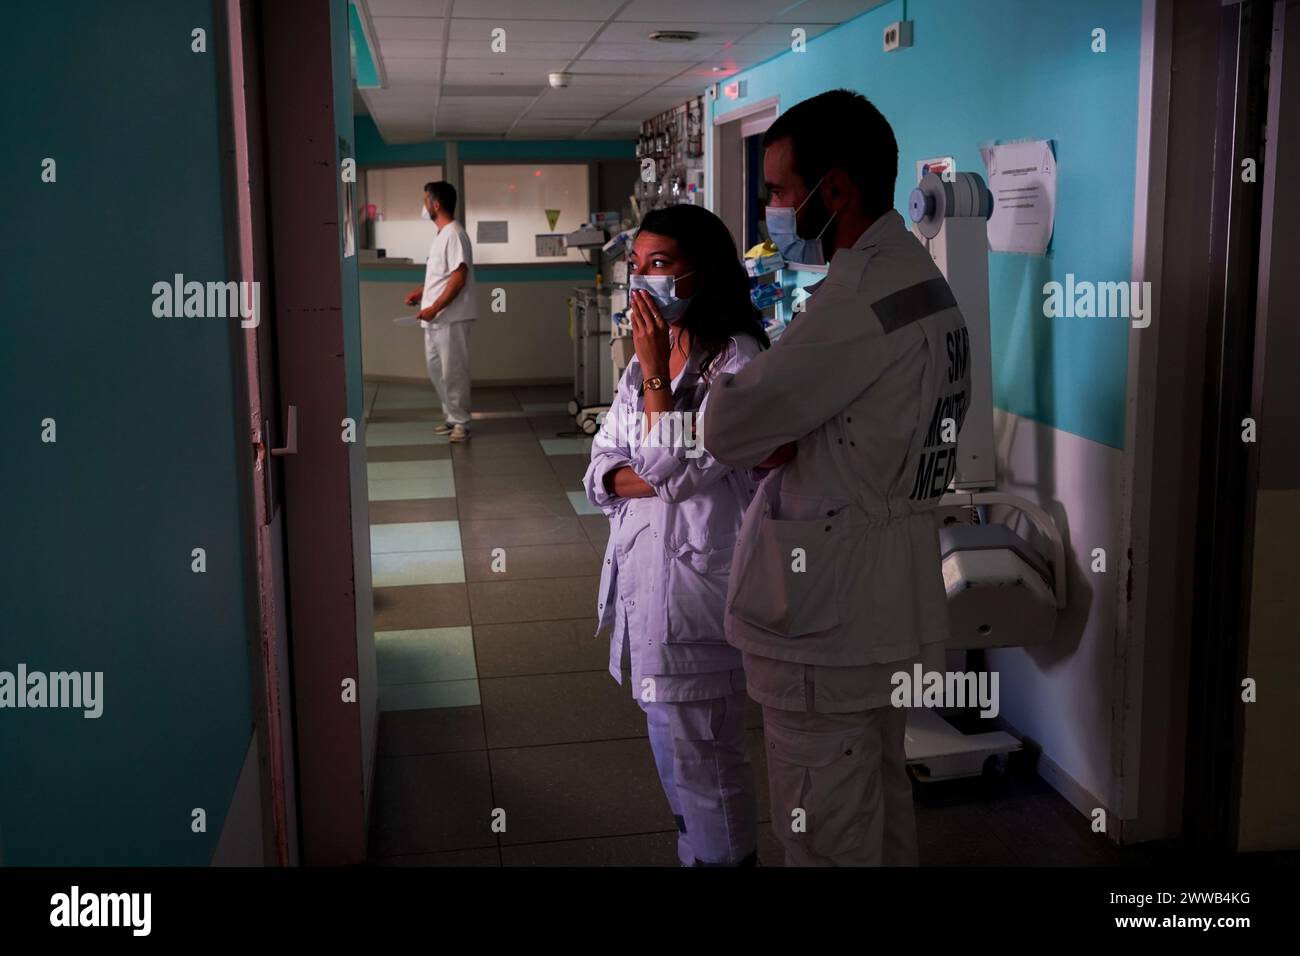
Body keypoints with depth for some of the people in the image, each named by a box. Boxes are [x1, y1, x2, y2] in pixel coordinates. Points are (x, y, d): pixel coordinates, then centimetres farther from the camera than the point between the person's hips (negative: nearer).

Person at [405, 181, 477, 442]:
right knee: (436, 370, 14)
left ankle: (460, 422, 5)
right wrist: (420, 293, 15)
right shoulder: (441, 234, 15)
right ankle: (451, 418, 23)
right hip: (435, 319, 10)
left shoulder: (454, 234, -16)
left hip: (450, 318, -10)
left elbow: (459, 277, -22)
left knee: (453, 372, -4)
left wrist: (434, 308, -24)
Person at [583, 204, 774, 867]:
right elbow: (601, 469, 6)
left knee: (700, 756, 2)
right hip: (643, 571, 8)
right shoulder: (644, 356, 10)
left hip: (697, 579, -8)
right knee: (670, 744, 20)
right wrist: (652, 479, -14)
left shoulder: (738, 360, -14)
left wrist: (656, 371, -19)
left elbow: (678, 467, -21)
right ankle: (697, 850, 36)